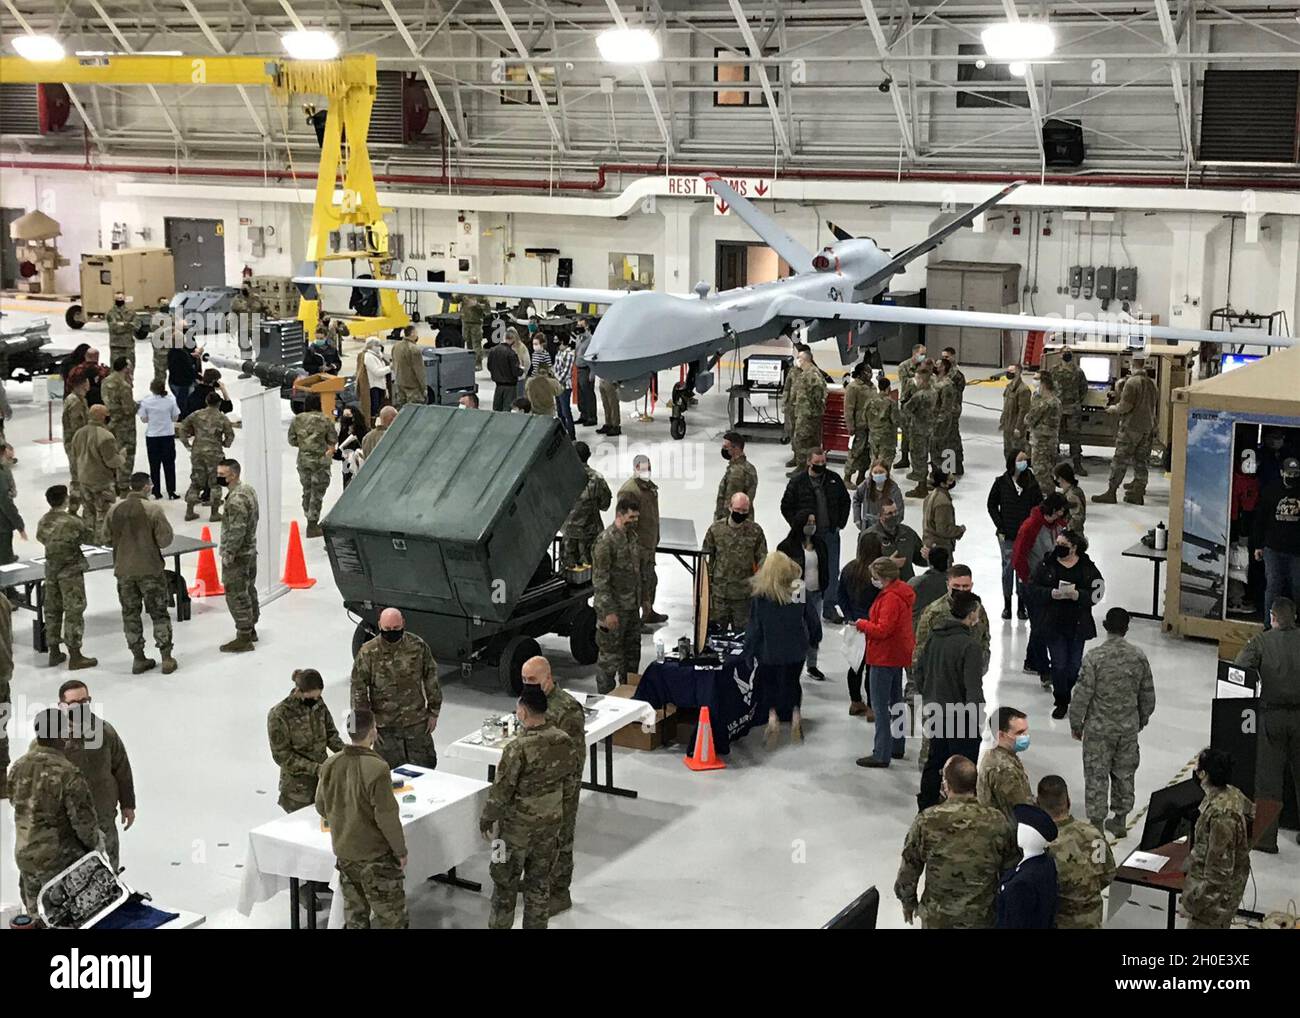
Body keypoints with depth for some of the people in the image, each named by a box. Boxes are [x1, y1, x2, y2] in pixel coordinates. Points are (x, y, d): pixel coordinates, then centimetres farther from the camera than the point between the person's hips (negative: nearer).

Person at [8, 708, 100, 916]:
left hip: (25, 856, 6)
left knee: (34, 913, 22)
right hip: (61, 860, -6)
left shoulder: (18, 767, -5)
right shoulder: (69, 774, -26)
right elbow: (84, 821, -20)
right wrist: (93, 843, 1)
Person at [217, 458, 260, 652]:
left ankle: (243, 638, 2)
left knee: (236, 595, -3)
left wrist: (228, 554, -20)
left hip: (238, 555, -10)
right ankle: (250, 629, 31)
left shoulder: (236, 500, -24)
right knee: (249, 591, 19)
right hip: (250, 550, 10)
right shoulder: (248, 489, 7)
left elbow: (236, 531, -27)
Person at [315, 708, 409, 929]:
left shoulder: (330, 765, -5)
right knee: (392, 918, 7)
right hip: (376, 856, -6)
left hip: (343, 853, 6)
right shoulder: (377, 768, -24)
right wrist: (400, 851, -7)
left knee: (354, 916, 18)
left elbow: (321, 807, 7)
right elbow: (387, 817, -20)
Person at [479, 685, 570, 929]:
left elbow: (501, 790, -18)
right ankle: (536, 926, 28)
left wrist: (486, 819, -3)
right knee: (540, 881, 18)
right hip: (551, 822, 5)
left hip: (518, 826, -5)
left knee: (505, 882, 13)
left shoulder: (517, 748, -26)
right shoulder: (565, 741, -8)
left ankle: (499, 926, 25)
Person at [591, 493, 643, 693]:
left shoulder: (633, 536, 8)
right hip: (614, 609, -8)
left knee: (632, 651, 18)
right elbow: (599, 580, -20)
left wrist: (642, 598, 18)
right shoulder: (605, 541, -20)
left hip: (632, 607, 9)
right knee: (610, 654, 1)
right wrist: (609, 611, -22)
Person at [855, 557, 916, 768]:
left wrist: (862, 624, -10)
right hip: (898, 655, 11)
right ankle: (897, 747, 31)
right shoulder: (901, 592, 9)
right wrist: (867, 626, 6)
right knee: (895, 702, 20)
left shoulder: (890, 598, -23)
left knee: (880, 706, -5)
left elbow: (882, 630, -25)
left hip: (885, 657, -11)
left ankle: (881, 754, -3)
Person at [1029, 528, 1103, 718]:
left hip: (1078, 625, 0)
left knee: (1074, 665, 6)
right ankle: (1061, 702, 14)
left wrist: (1077, 595, -21)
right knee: (1059, 665, -1)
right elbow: (1034, 589, -1)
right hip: (1053, 624, 0)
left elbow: (1096, 593, -4)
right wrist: (1051, 594, -19)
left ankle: (1073, 697, 30)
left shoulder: (1087, 567, -1)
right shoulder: (1047, 565, 0)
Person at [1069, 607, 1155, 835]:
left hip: (1099, 727, -4)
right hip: (1129, 727, 4)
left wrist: (1076, 723, -2)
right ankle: (1120, 820, 27)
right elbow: (1148, 694, 4)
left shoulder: (1094, 657, -17)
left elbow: (1083, 694, -15)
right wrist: (1143, 719, 21)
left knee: (1096, 774, 6)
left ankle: (1096, 823, 11)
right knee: (1124, 773, 17)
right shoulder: (1139, 657, -5)